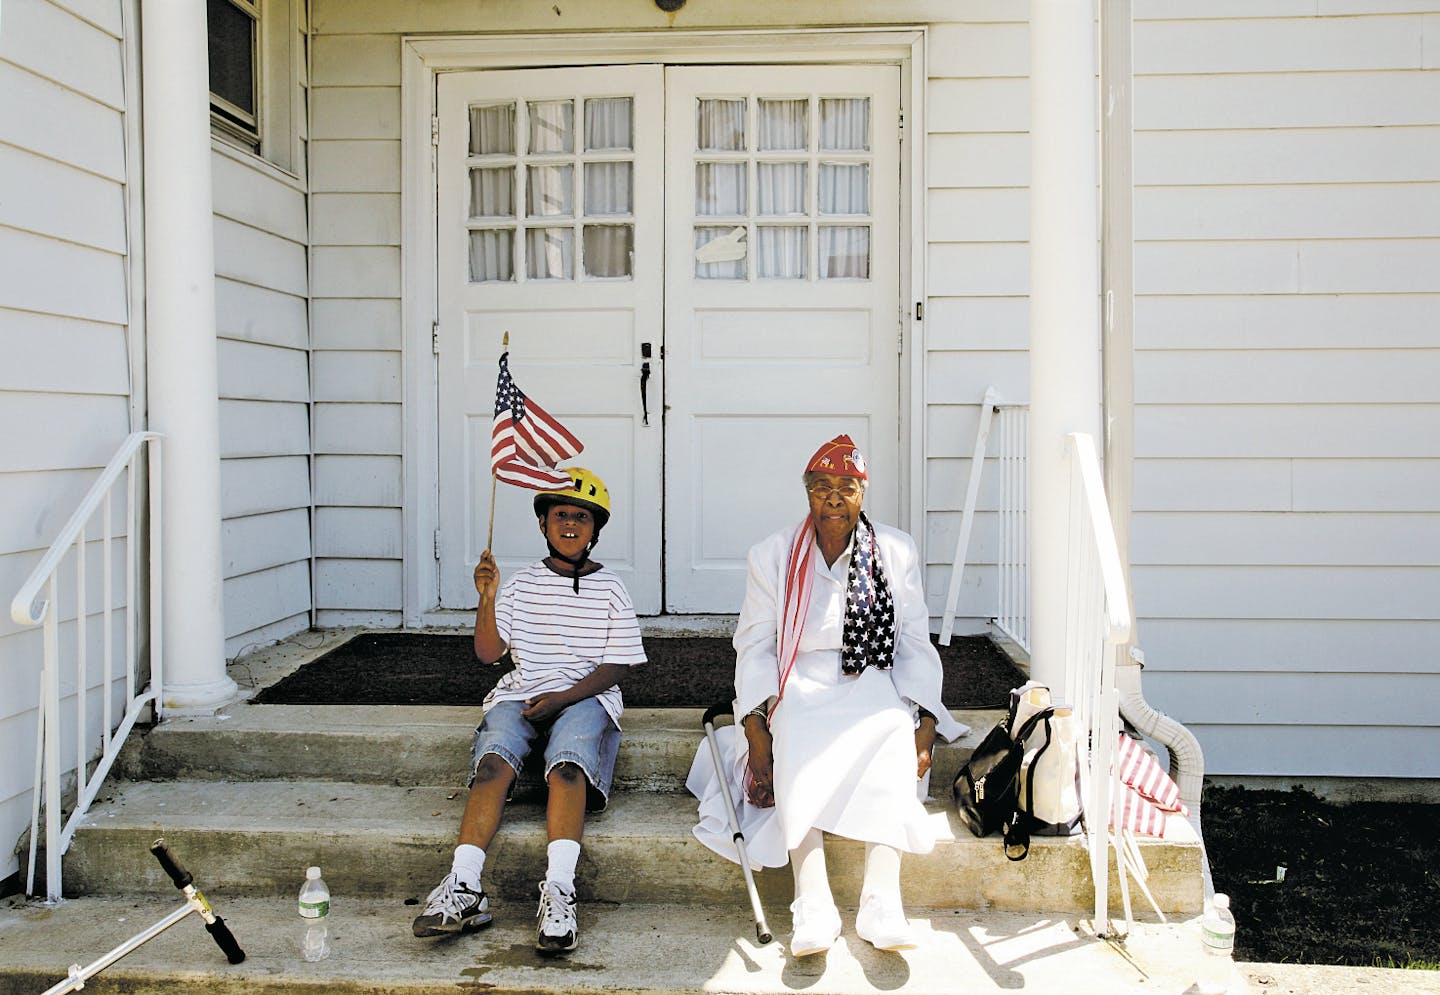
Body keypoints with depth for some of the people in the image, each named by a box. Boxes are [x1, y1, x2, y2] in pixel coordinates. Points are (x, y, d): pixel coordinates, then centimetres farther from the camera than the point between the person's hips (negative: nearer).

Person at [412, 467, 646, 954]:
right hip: (521, 693, 2)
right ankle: (464, 887, -38)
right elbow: (488, 653, 10)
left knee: (568, 764, -33)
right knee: (494, 761, -28)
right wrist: (487, 600, -6)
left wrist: (563, 698, -13)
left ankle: (558, 891, -44)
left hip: (586, 695, -2)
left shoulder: (610, 589, 9)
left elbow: (614, 666, 2)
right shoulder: (521, 585, 16)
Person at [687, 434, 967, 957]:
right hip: (799, 688, 0)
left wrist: (925, 724, -7)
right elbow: (755, 646, 5)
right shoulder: (772, 555, 8)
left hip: (871, 686, 1)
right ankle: (813, 909, -38)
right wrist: (756, 730, -9)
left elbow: (915, 645, 9)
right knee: (800, 744, -34)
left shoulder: (897, 552, 10)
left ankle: (881, 904, -37)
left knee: (894, 741, -33)